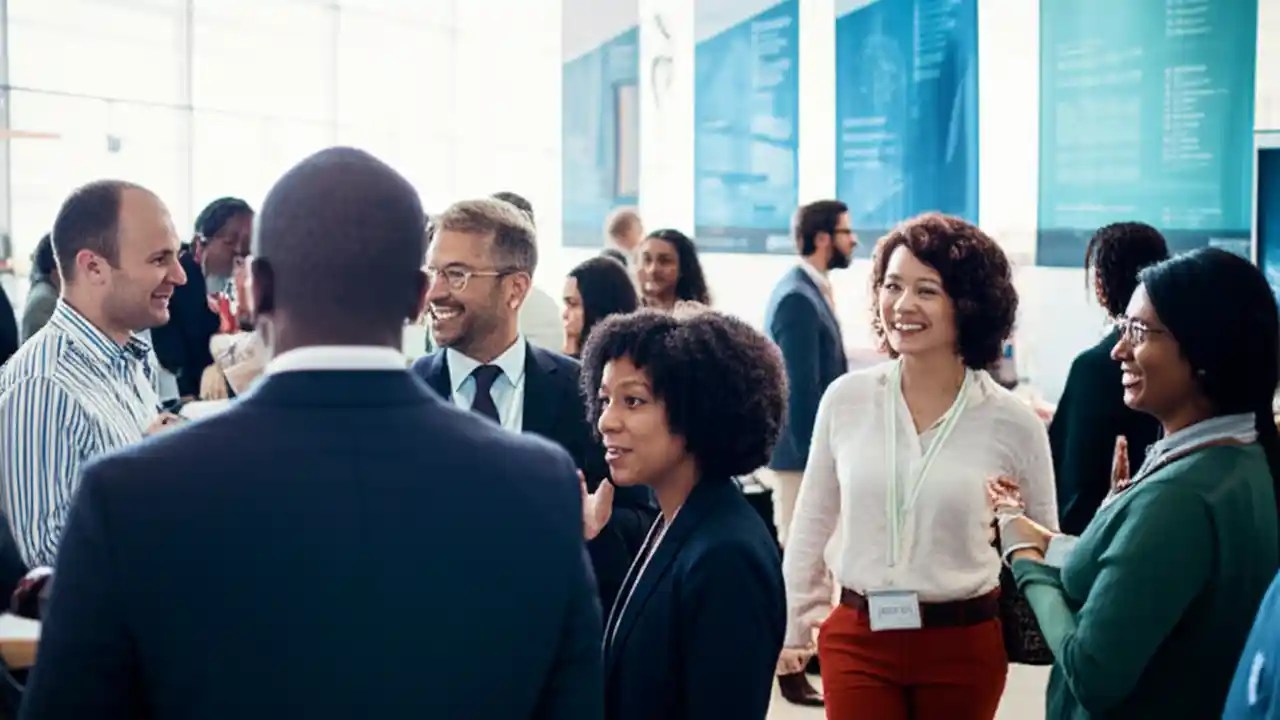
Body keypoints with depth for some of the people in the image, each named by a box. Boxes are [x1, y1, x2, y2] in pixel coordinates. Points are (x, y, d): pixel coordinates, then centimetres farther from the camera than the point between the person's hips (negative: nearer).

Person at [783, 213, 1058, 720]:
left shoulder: (1013, 423, -7)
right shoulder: (845, 398, -3)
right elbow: (810, 525, 8)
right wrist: (799, 621, 9)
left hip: (964, 646, 0)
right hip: (857, 640, 1)